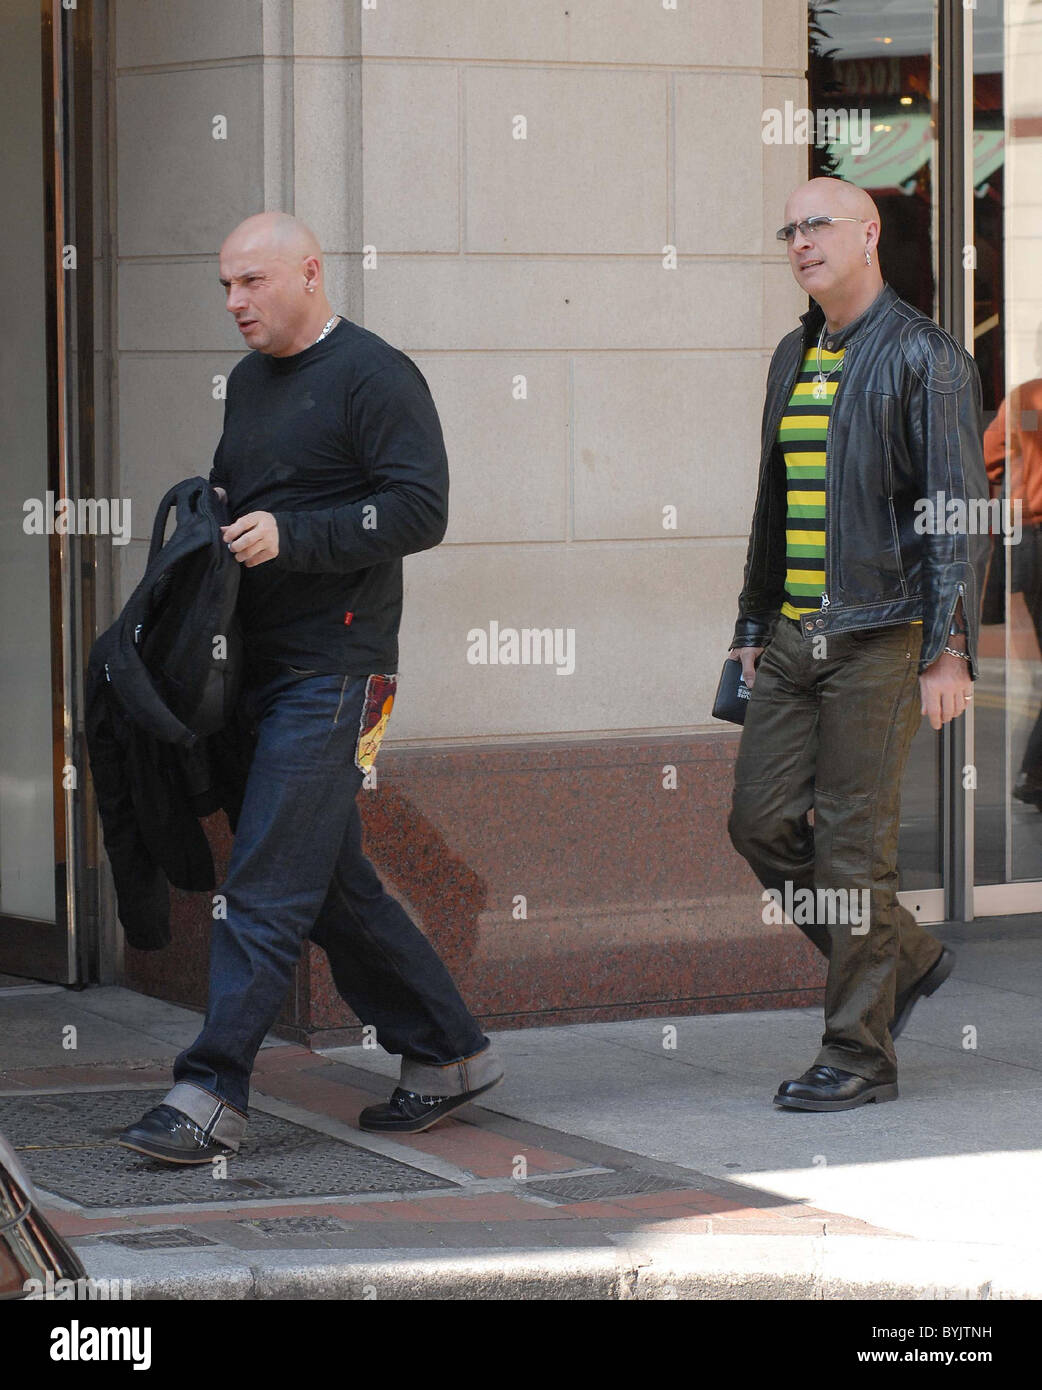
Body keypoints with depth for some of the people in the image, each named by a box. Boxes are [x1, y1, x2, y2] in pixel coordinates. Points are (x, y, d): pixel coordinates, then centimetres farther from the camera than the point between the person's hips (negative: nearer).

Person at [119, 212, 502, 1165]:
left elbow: (421, 510, -16)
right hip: (262, 671, 9)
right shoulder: (249, 382, 18)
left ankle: (212, 1093, -12)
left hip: (333, 672, -9)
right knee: (333, 884, 12)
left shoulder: (374, 375, -8)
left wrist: (292, 537, -22)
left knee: (267, 887, -11)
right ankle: (448, 1053, 22)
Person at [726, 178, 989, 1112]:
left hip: (881, 636, -7)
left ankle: (860, 1053, 2)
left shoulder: (924, 357, -6)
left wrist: (950, 648, -18)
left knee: (854, 840, -6)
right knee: (763, 821, 3)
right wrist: (753, 626, 20)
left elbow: (958, 509, -11)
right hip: (795, 638, 7)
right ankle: (906, 959, 22)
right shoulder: (792, 358, 16)